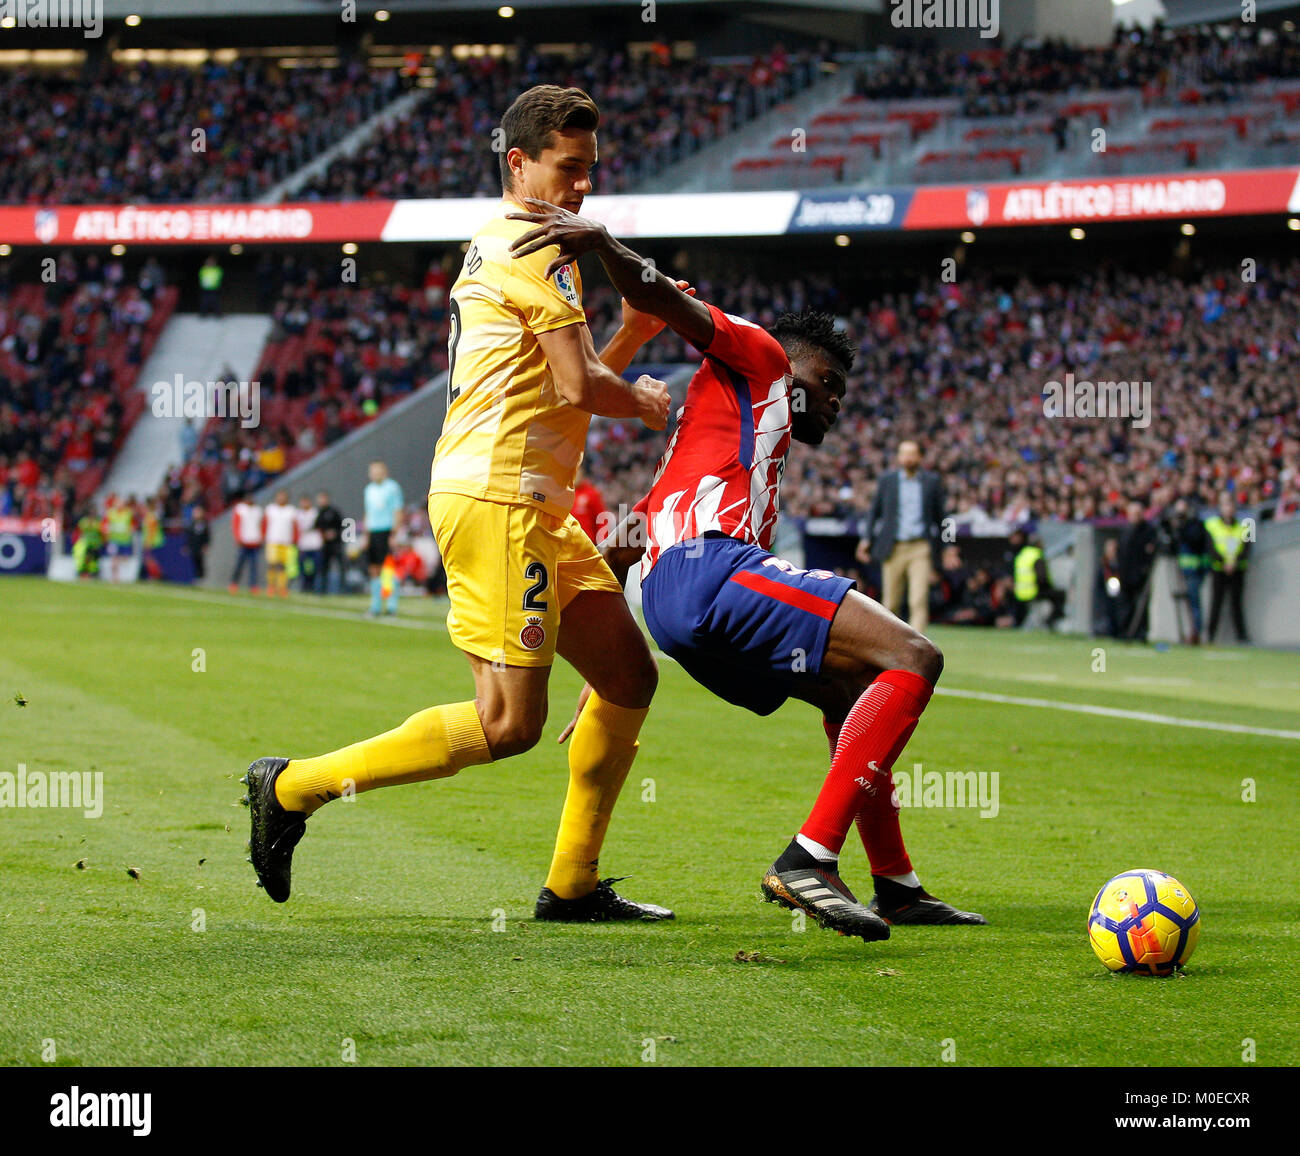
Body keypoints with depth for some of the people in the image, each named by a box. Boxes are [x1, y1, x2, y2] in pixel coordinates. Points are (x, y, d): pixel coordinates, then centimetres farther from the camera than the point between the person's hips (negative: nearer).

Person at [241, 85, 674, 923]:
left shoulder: (501, 248, 23)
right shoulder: (534, 247, -9)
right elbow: (577, 389, -15)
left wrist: (631, 335, 13)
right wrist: (643, 401, 4)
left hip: (534, 506, 11)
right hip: (494, 496, -11)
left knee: (629, 675, 9)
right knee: (509, 722, -13)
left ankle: (573, 884, 12)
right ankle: (294, 788, -6)